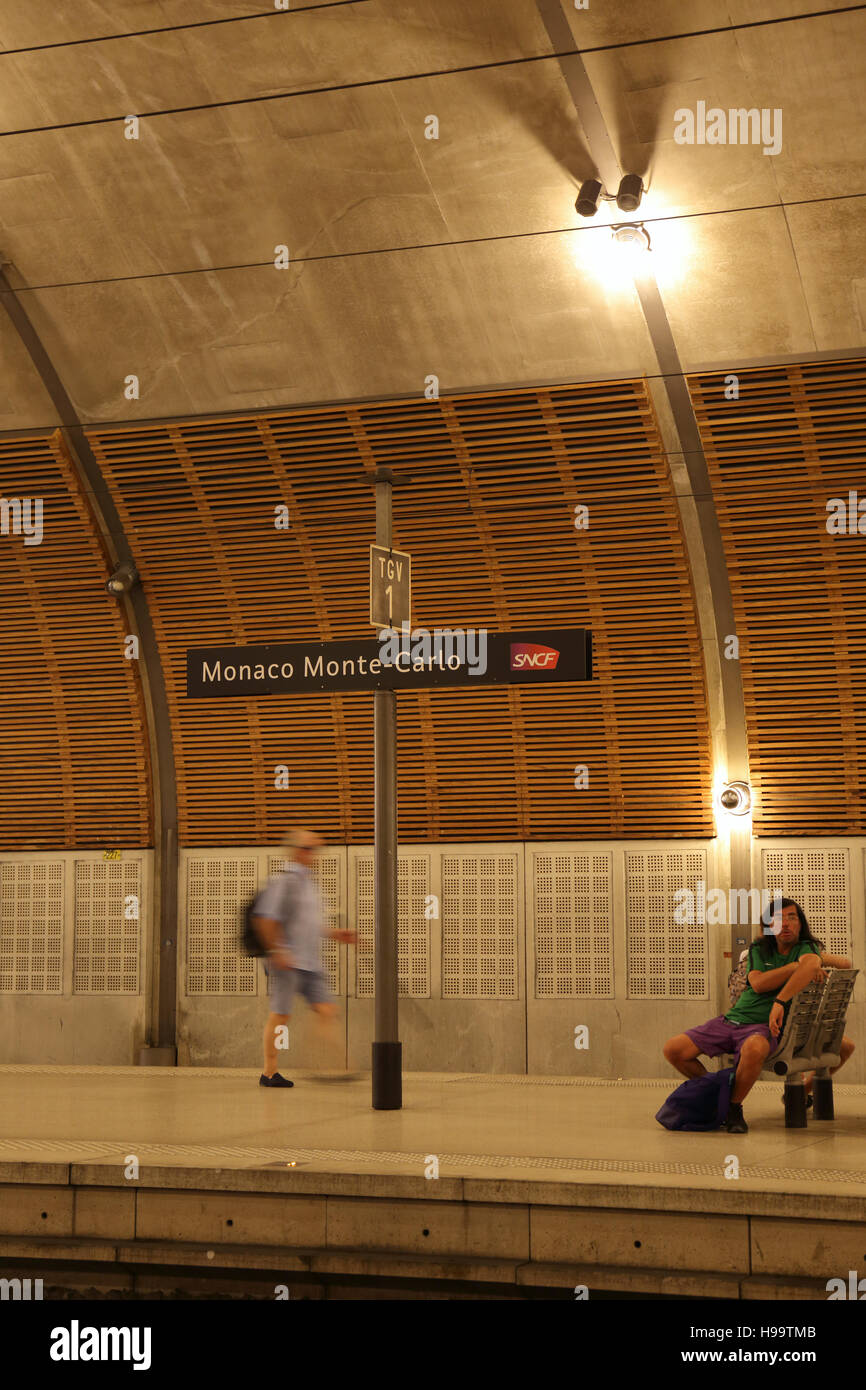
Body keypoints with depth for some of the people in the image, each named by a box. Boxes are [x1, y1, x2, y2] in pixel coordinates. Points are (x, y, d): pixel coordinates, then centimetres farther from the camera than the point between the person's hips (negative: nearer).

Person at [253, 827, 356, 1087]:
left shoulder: (308, 882, 19)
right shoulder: (284, 881, -9)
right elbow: (265, 919, -16)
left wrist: (335, 935, 18)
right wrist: (278, 951, -20)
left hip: (310, 963, 8)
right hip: (287, 962, -8)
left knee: (326, 1010, -2)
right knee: (280, 1014, -3)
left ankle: (335, 1061, -3)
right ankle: (269, 1072, 4)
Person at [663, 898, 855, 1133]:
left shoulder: (806, 948, -2)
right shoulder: (759, 949, 13)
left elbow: (811, 963, -29)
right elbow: (758, 983, -7)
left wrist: (780, 1001, -39)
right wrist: (796, 965, -16)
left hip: (765, 1026, -5)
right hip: (731, 1019, 5)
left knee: (754, 1049, -43)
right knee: (673, 1049, -12)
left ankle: (735, 1108, -15)